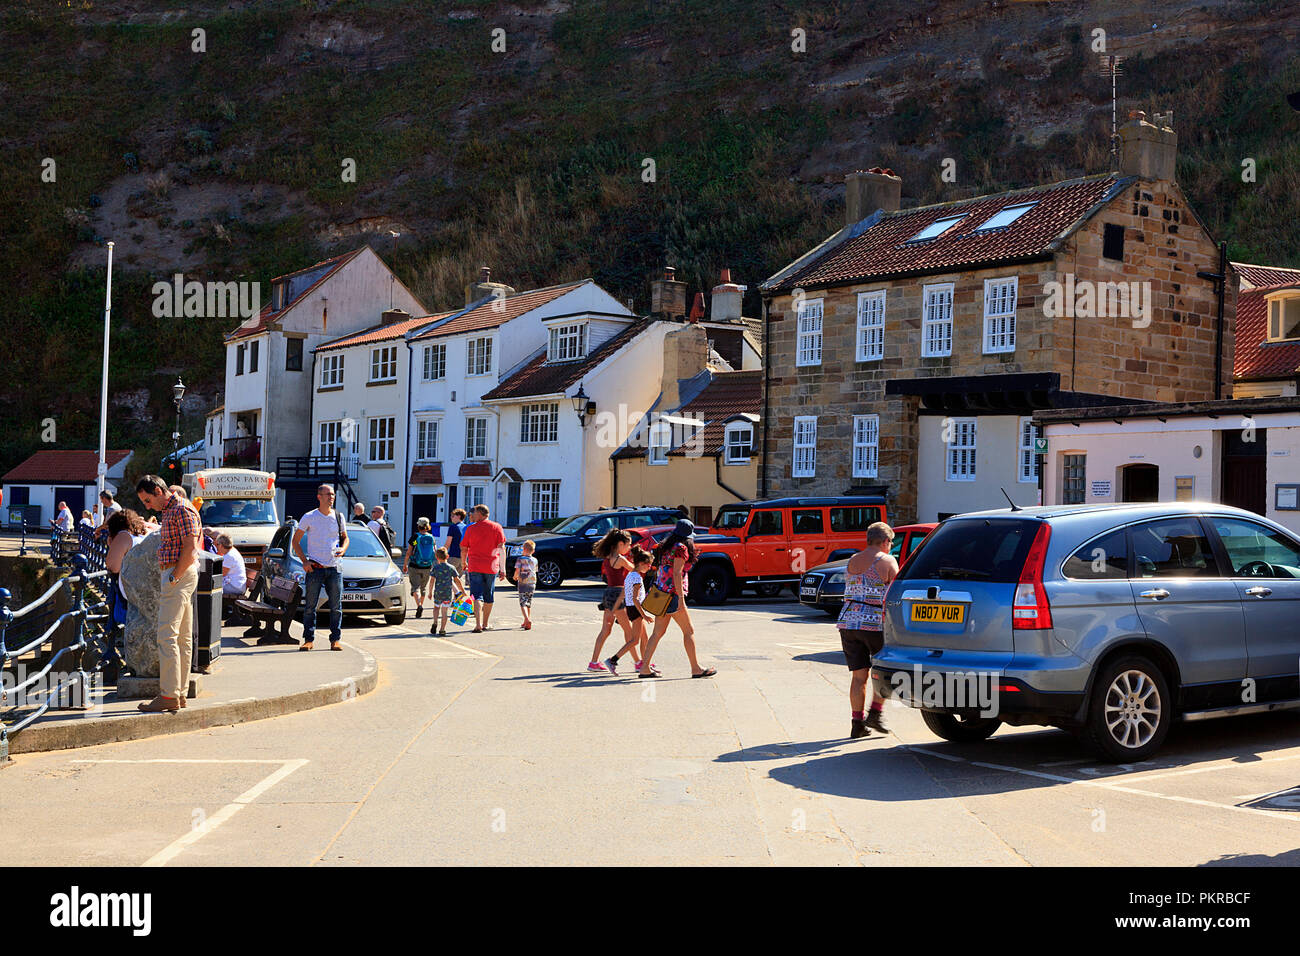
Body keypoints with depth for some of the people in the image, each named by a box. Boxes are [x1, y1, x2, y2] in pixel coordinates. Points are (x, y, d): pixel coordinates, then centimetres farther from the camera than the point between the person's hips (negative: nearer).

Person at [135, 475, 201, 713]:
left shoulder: (182, 509, -11)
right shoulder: (169, 510, 19)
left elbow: (190, 550, -19)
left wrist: (174, 578, -17)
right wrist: (170, 580, 14)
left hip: (180, 574, -10)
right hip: (174, 575, 10)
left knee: (167, 635, -12)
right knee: (183, 637, 10)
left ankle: (169, 695, -13)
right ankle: (180, 693, 13)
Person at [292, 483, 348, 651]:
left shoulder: (338, 516, 8)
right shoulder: (309, 517, 0)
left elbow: (345, 537, 21)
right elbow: (296, 540, 5)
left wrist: (342, 549, -2)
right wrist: (304, 561, -5)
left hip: (334, 568, 2)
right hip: (315, 568, -2)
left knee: (336, 606, 1)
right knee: (310, 605, -1)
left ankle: (335, 639, 7)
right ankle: (308, 639, 6)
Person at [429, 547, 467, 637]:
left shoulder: (435, 568, -1)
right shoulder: (451, 567, 0)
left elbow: (432, 580, -4)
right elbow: (457, 580, 1)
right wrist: (463, 591, 7)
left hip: (438, 592, 0)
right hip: (448, 592, 0)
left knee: (436, 607, 22)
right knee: (444, 611, 3)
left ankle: (435, 622, 3)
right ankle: (443, 630, 0)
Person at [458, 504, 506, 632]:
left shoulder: (471, 528, 0)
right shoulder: (497, 527, 2)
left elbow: (463, 549, 6)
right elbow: (501, 548, -3)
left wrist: (464, 563, 25)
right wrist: (502, 569, -2)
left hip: (475, 567, -2)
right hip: (492, 567, 2)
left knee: (477, 596, -4)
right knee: (489, 597, 15)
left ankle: (478, 625, -20)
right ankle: (485, 625, 25)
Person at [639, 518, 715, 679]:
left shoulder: (665, 547, 16)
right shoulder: (681, 548, -10)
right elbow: (677, 574, -18)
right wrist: (681, 598, -20)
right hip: (673, 594, -9)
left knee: (658, 632, 9)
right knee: (689, 631, 1)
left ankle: (645, 668, 7)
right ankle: (696, 668, 5)